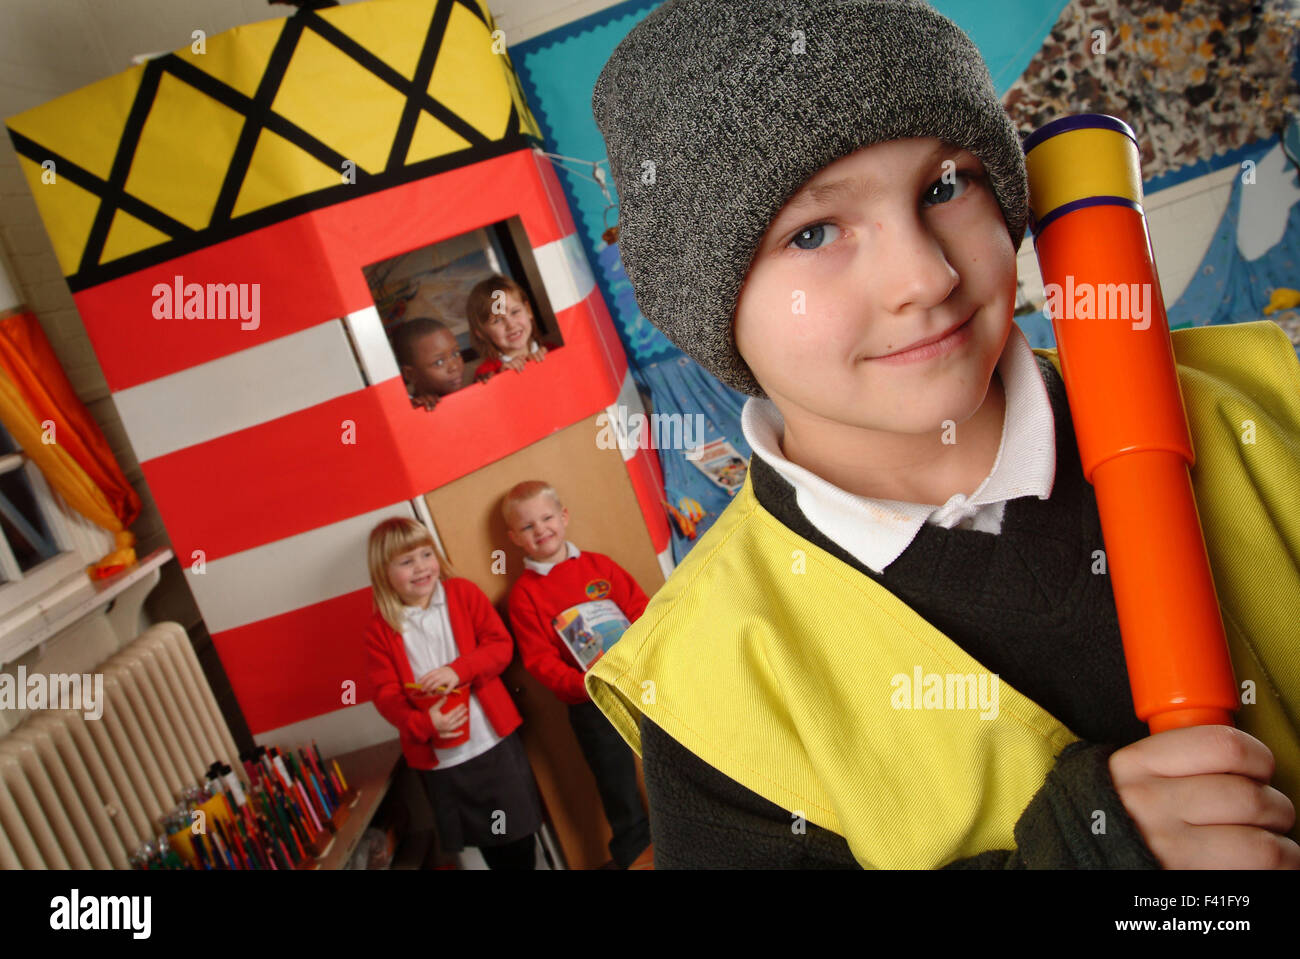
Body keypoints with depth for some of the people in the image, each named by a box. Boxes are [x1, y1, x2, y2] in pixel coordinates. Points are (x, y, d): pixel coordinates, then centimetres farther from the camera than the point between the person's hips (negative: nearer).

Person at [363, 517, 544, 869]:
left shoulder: (463, 593, -3)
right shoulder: (380, 628, -3)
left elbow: (501, 645, -6)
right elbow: (385, 694, -5)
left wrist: (459, 670, -22)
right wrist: (422, 723, -22)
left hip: (494, 740, 0)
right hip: (438, 758, 0)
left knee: (517, 833, 12)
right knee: (486, 842, 15)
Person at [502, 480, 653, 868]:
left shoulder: (597, 564, 2)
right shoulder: (524, 593, -7)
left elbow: (639, 607, 1)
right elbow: (539, 660, -11)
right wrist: (587, 685, -24)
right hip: (590, 702, -2)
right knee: (615, 778, 13)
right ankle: (630, 844, 38)